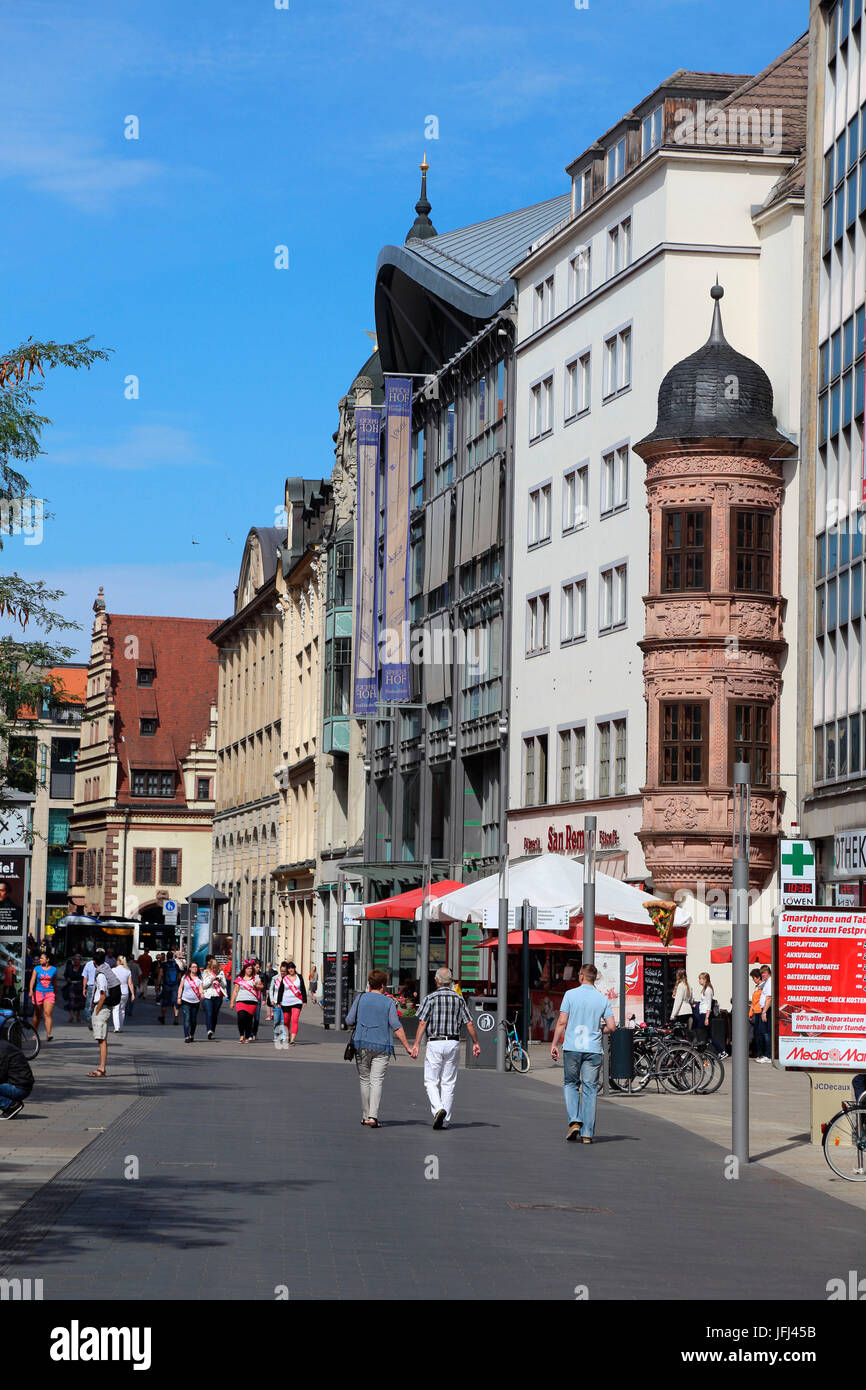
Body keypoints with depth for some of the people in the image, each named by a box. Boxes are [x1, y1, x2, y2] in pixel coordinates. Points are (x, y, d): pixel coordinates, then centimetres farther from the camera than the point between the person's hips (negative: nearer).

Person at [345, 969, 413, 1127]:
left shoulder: (360, 999, 4)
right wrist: (408, 1047, -2)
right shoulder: (389, 1002, -1)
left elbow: (349, 1022, 3)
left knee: (365, 1081, 12)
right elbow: (396, 1027, -6)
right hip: (382, 1047, -2)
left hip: (361, 1045, 2)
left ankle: (365, 1116, 16)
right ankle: (373, 1116, -17)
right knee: (377, 1081, -4)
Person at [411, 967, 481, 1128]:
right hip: (453, 1043, 3)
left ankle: (438, 1109, -18)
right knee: (448, 1083, 8)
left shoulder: (431, 998, -4)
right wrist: (476, 1043, 16)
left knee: (431, 1081, 5)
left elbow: (422, 1023, -9)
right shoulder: (459, 999, 4)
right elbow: (469, 1024, 4)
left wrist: (416, 1045, -8)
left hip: (434, 1044, -3)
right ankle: (445, 1120, 8)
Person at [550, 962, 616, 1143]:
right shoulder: (603, 999, 3)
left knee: (571, 1084, 16)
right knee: (589, 1089, 6)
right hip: (593, 1049, 1)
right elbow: (611, 1027, -1)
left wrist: (555, 1044, 1)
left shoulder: (570, 994, -3)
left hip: (572, 1047, -1)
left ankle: (574, 1121, -3)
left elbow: (562, 1022, -6)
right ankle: (587, 1133, 4)